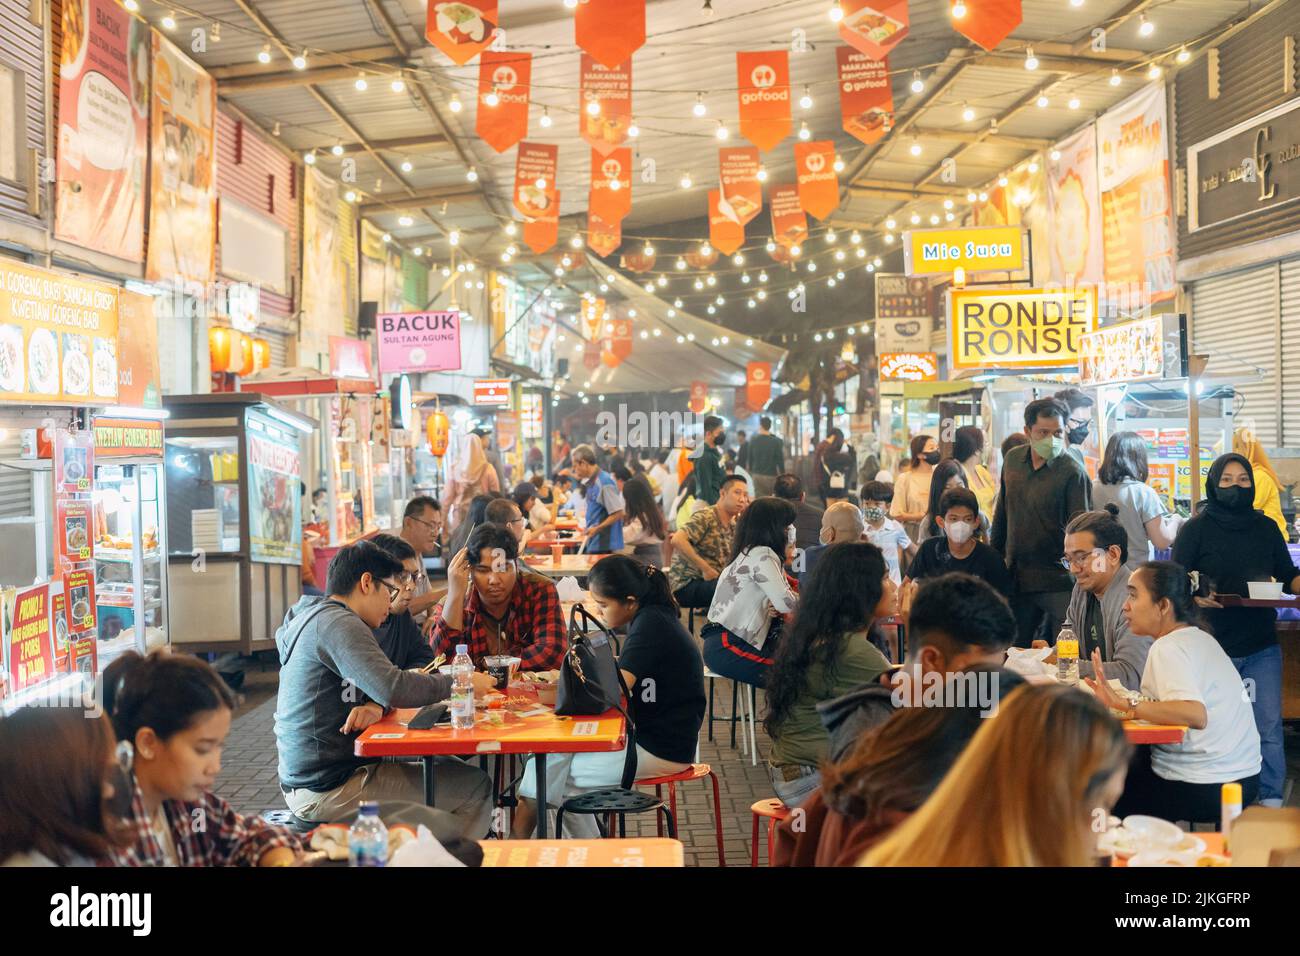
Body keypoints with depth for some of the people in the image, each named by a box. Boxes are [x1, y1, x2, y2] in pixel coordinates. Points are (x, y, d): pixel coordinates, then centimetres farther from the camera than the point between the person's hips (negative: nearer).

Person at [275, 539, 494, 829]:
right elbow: (393, 688, -29)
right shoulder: (337, 622, -18)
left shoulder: (314, 616, 16)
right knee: (476, 787, -8)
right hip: (330, 789, -11)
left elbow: (377, 686, 12)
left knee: (444, 767, 21)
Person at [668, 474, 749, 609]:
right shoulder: (705, 517, -12)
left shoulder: (734, 526, 14)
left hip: (713, 582, 8)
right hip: (686, 584, -8)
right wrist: (706, 569, -25)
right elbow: (677, 540, -26)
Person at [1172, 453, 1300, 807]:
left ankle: (1271, 801, 11)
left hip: (1261, 647, 2)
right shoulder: (1196, 529, -2)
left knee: (1268, 727, 0)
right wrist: (1194, 597, -24)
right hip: (1214, 645, -2)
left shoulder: (1266, 527, 8)